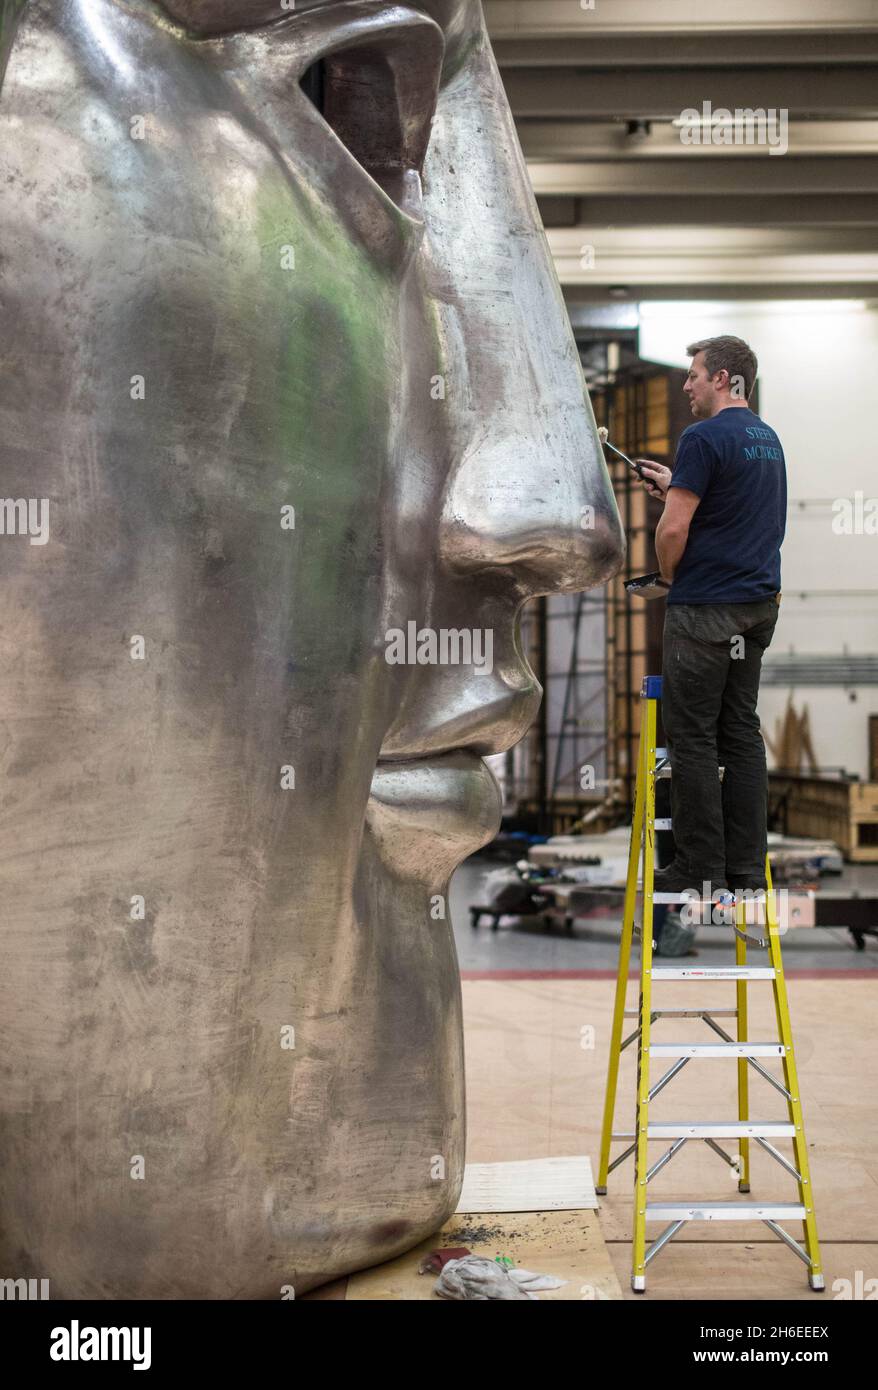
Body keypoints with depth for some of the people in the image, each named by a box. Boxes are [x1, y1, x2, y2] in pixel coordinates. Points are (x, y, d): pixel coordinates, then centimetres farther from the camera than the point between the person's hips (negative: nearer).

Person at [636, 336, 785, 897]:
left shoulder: (704, 438, -15)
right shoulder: (768, 439, 15)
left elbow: (674, 528, -18)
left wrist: (670, 574, 2)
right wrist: (675, 486, 22)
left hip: (706, 609, -9)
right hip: (758, 603, 9)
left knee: (693, 738, -2)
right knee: (741, 733, 10)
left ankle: (702, 869, 1)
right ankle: (746, 866, 12)